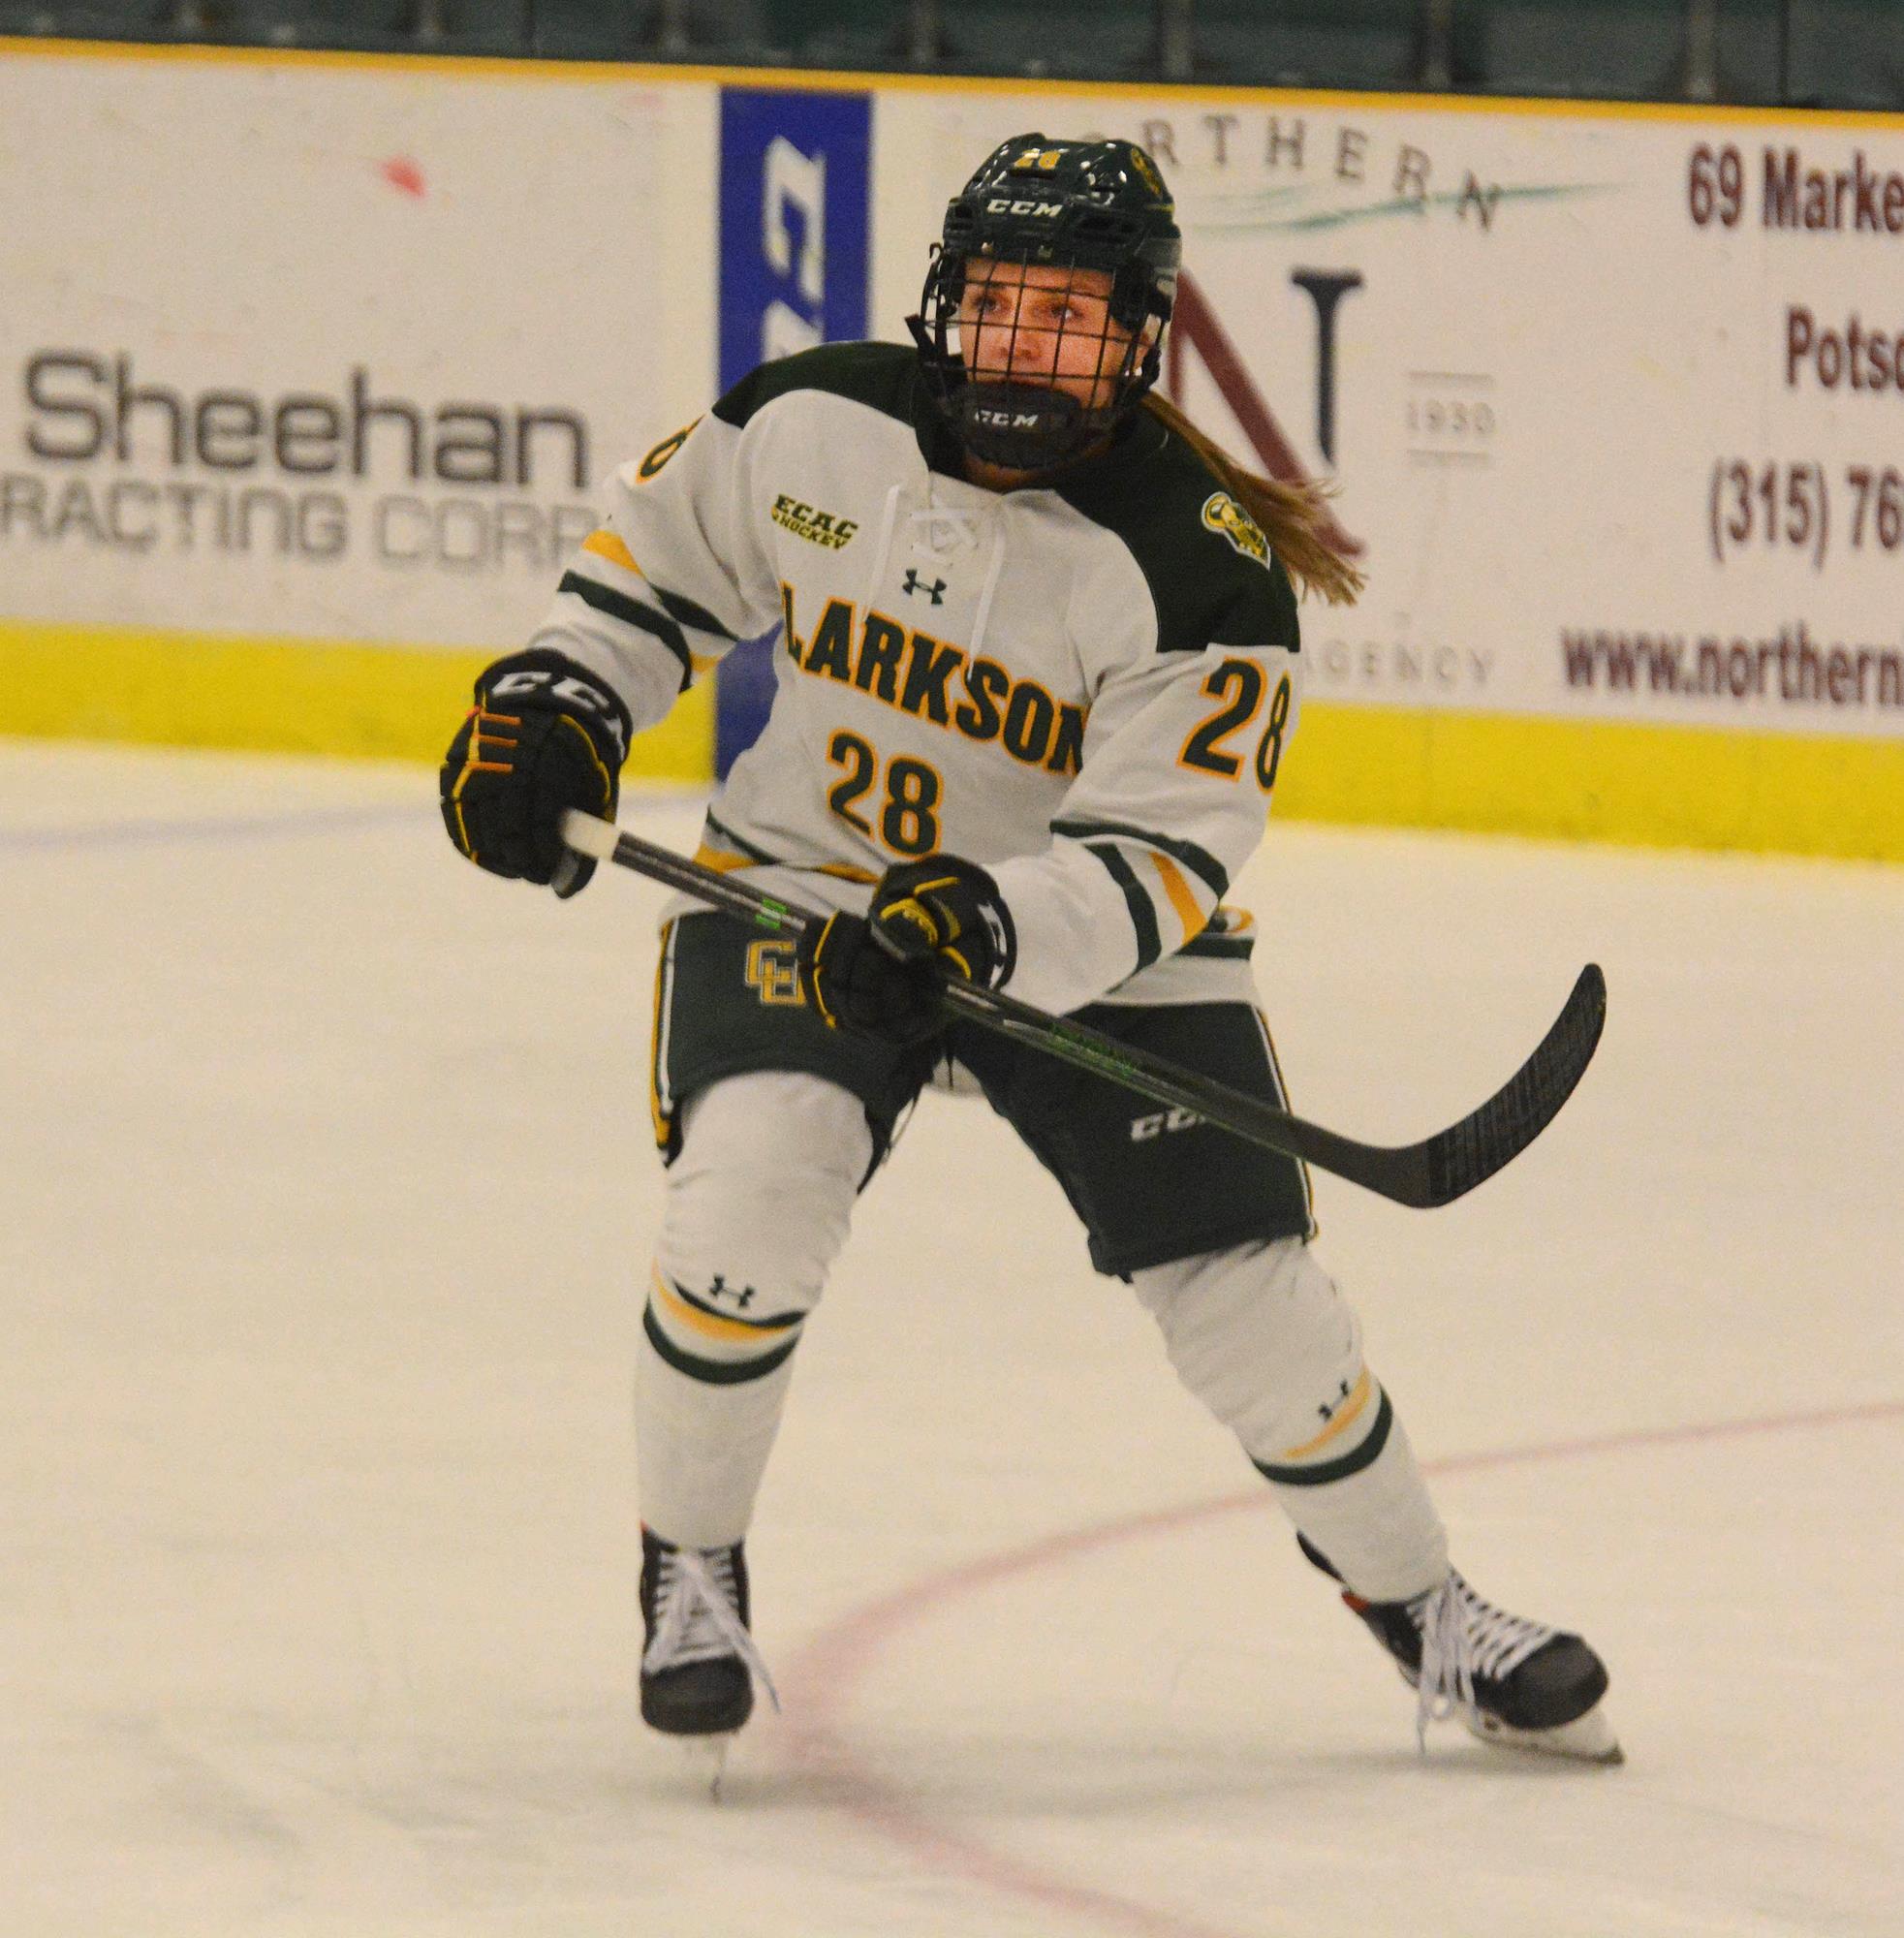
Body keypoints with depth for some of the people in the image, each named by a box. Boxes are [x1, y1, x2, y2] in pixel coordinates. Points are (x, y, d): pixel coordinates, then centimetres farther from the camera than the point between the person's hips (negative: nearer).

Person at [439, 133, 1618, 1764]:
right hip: (802, 892, 1)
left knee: (1244, 1282, -6)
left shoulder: (1201, 566, -21)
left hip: (1096, 948, -1)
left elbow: (1160, 863, -24)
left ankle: (1421, 1608, 20)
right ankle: (691, 1571, -2)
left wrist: (990, 927, -40)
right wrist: (560, 702, -5)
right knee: (750, 1184, -26)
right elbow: (665, 543, 9)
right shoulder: (820, 423, -11)